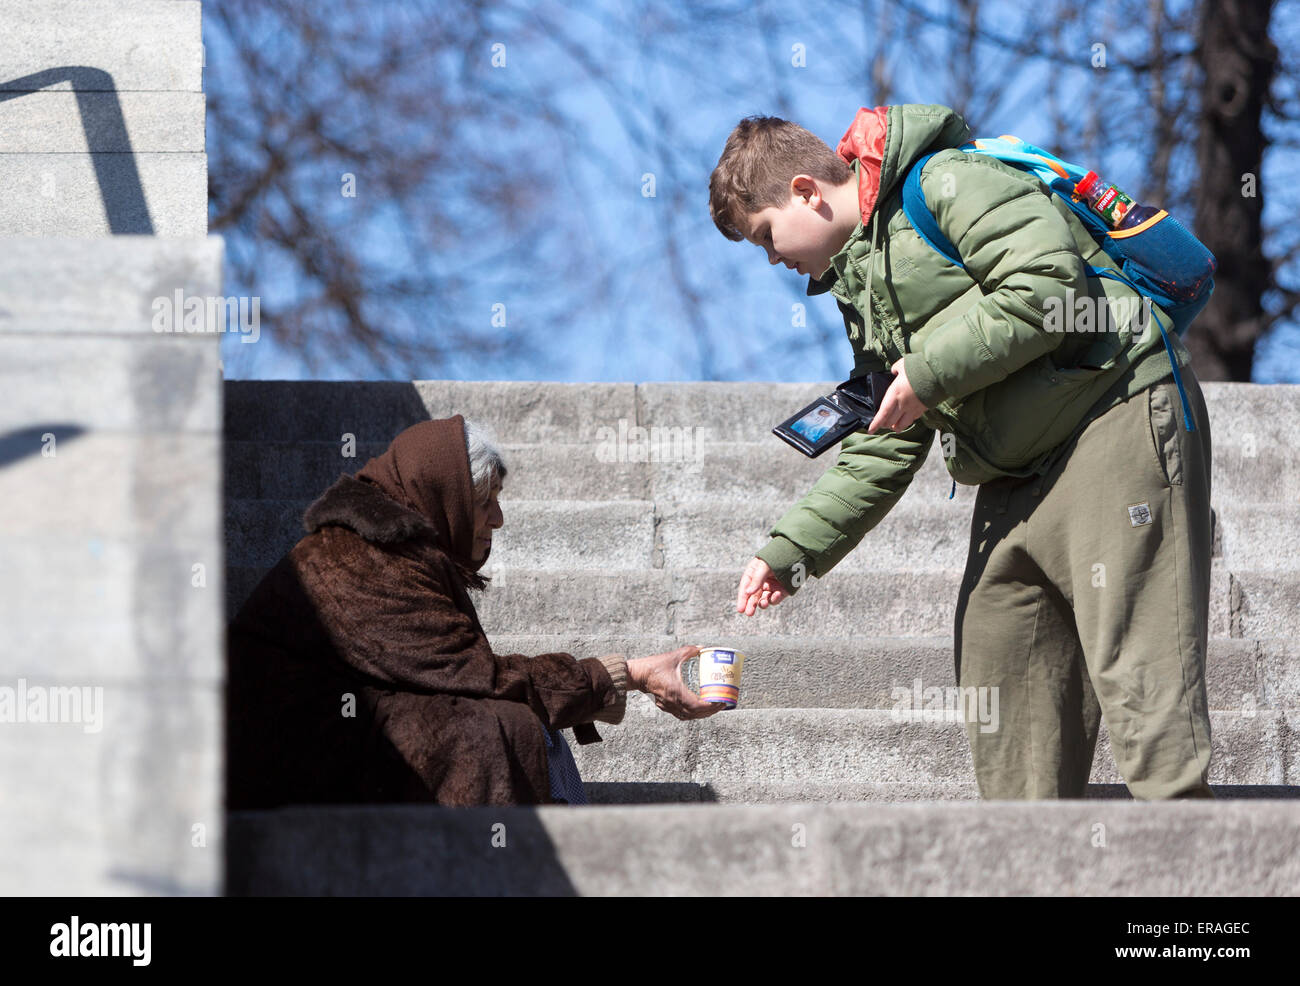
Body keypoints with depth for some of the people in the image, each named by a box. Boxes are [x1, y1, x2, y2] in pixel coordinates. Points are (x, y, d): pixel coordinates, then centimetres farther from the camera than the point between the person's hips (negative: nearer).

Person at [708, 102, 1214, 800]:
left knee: (1133, 671, -17)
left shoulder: (949, 183, -6)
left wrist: (930, 374, -14)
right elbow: (884, 446, 25)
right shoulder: (859, 284, 22)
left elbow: (1049, 284, -21)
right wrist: (792, 550, 17)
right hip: (1016, 477, 10)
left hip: (1119, 425, -10)